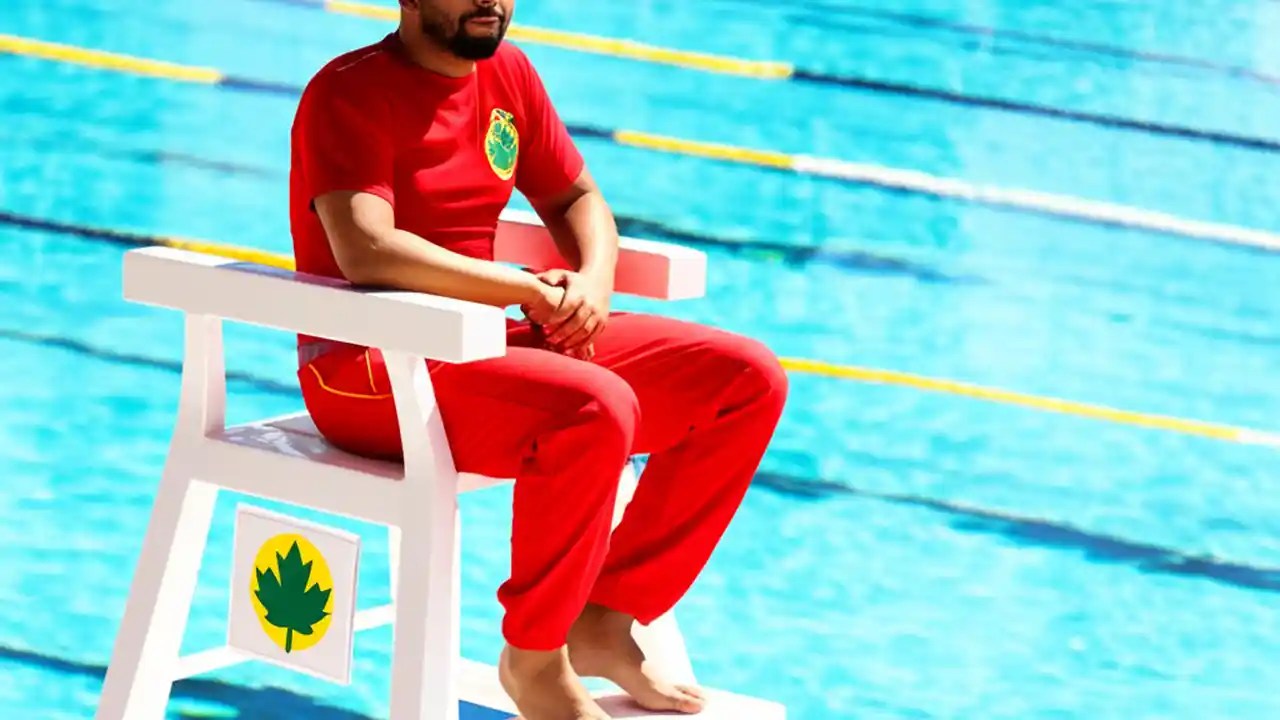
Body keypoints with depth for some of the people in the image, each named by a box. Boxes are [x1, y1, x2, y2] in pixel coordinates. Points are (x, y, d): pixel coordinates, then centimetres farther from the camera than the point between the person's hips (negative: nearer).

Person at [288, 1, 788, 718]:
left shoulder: (508, 73, 11)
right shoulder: (350, 93, -12)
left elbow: (577, 198, 20)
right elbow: (366, 252, -26)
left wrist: (594, 278, -4)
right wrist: (533, 290, -20)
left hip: (485, 342, 8)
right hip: (369, 368, -8)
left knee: (749, 380, -3)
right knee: (595, 408, -35)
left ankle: (605, 619, 2)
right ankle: (535, 656, -13)